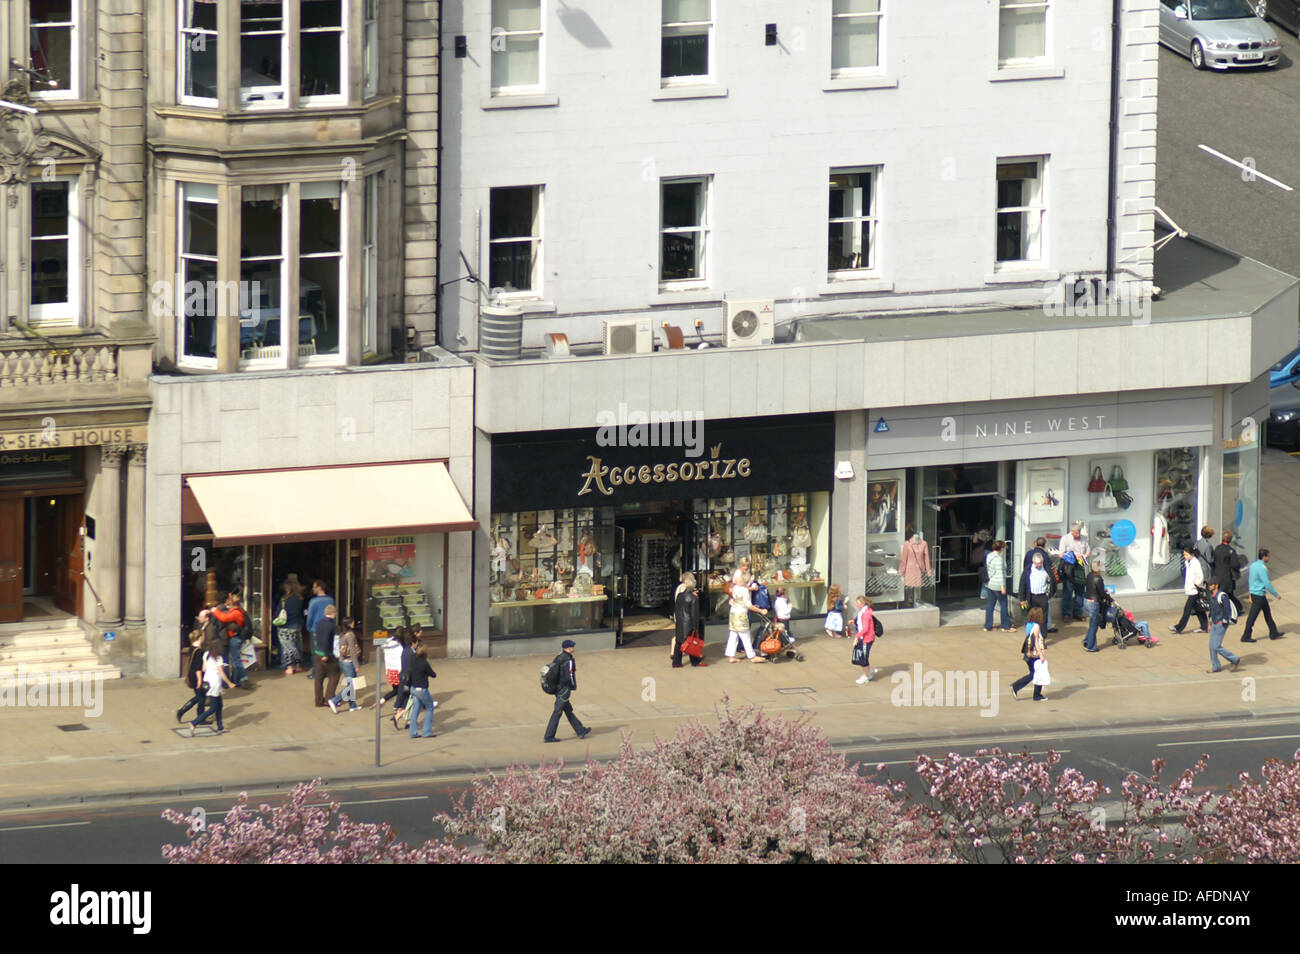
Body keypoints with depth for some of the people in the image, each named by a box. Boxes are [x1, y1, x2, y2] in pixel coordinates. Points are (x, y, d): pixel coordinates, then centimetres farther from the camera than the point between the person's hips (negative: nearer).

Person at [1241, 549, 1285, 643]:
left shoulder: (1253, 565, 7)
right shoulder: (1262, 568, -21)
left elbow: (1251, 580, 16)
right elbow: (1267, 584, -21)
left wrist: (1251, 595, 23)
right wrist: (1275, 594, -10)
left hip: (1254, 593, 10)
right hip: (1259, 595, -10)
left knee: (1267, 613, 18)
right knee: (1252, 616, -1)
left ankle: (1273, 633, 26)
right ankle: (1246, 637, 6)